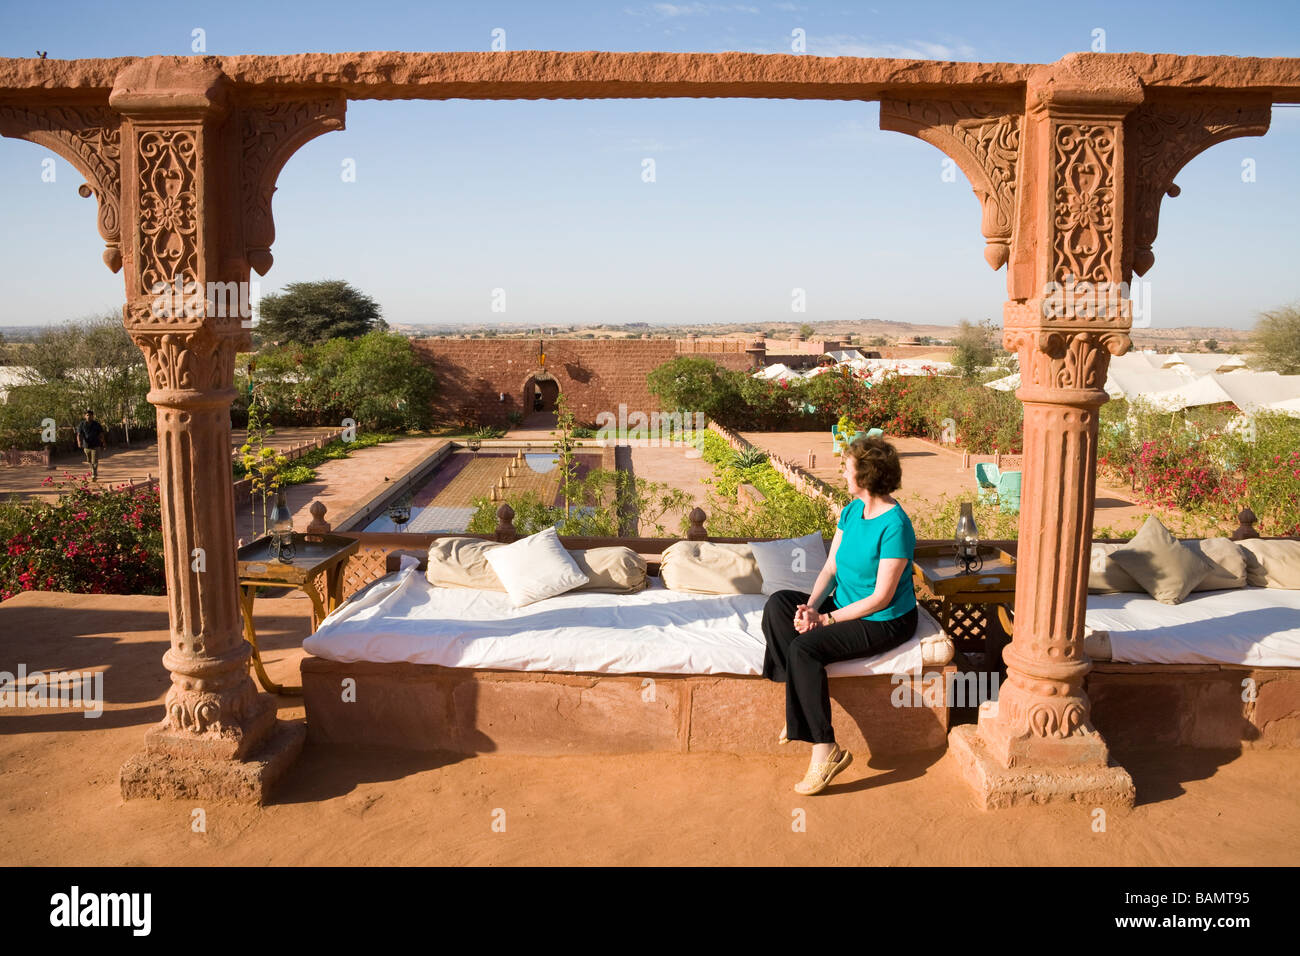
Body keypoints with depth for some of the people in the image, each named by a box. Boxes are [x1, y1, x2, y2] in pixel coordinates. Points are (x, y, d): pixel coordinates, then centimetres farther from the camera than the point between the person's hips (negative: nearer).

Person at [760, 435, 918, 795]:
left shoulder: (895, 526, -22)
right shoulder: (850, 512, 5)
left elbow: (881, 598, -22)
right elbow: (830, 567, 5)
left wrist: (826, 619, -21)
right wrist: (811, 606, -13)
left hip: (886, 622, -8)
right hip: (845, 606, 8)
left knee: (805, 646, -27)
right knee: (778, 603, -12)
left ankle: (825, 750, -22)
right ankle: (804, 695, -12)